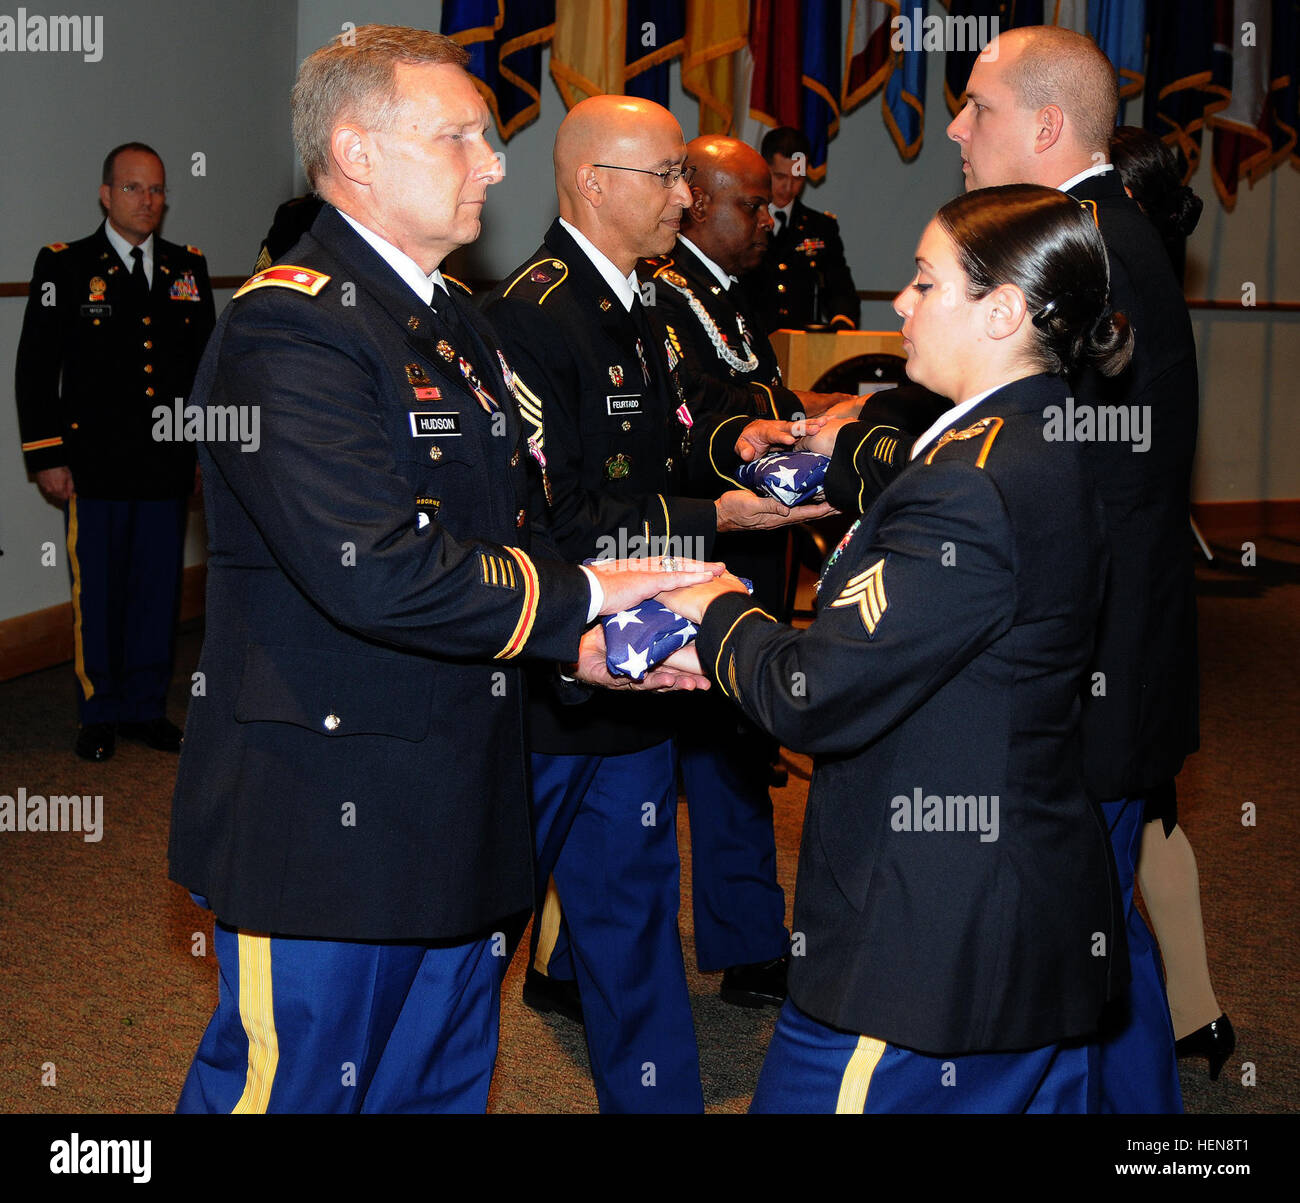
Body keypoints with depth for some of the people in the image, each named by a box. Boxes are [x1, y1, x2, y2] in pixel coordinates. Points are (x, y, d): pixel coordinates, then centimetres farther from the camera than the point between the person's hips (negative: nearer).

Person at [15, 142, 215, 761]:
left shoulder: (188, 268, 11)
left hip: (169, 463, 3)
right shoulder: (65, 267, 0)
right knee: (96, 592, 4)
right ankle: (99, 714, 17)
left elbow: (206, 364, 16)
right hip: (94, 469, -3)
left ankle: (147, 705, 22)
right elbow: (35, 371, -1)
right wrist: (46, 457, -6)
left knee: (158, 589, 8)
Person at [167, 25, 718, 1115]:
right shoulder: (288, 324, -17)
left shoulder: (460, 328, 16)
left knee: (445, 1085, 18)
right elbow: (374, 569, -27)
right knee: (294, 1085, 4)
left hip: (458, 820, 9)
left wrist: (571, 645, 0)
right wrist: (579, 603, -17)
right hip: (327, 819, -9)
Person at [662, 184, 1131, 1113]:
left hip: (928, 946, -10)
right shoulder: (1051, 456, 8)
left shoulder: (972, 487, -24)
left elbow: (816, 700, -23)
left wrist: (721, 613, -4)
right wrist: (733, 643, 6)